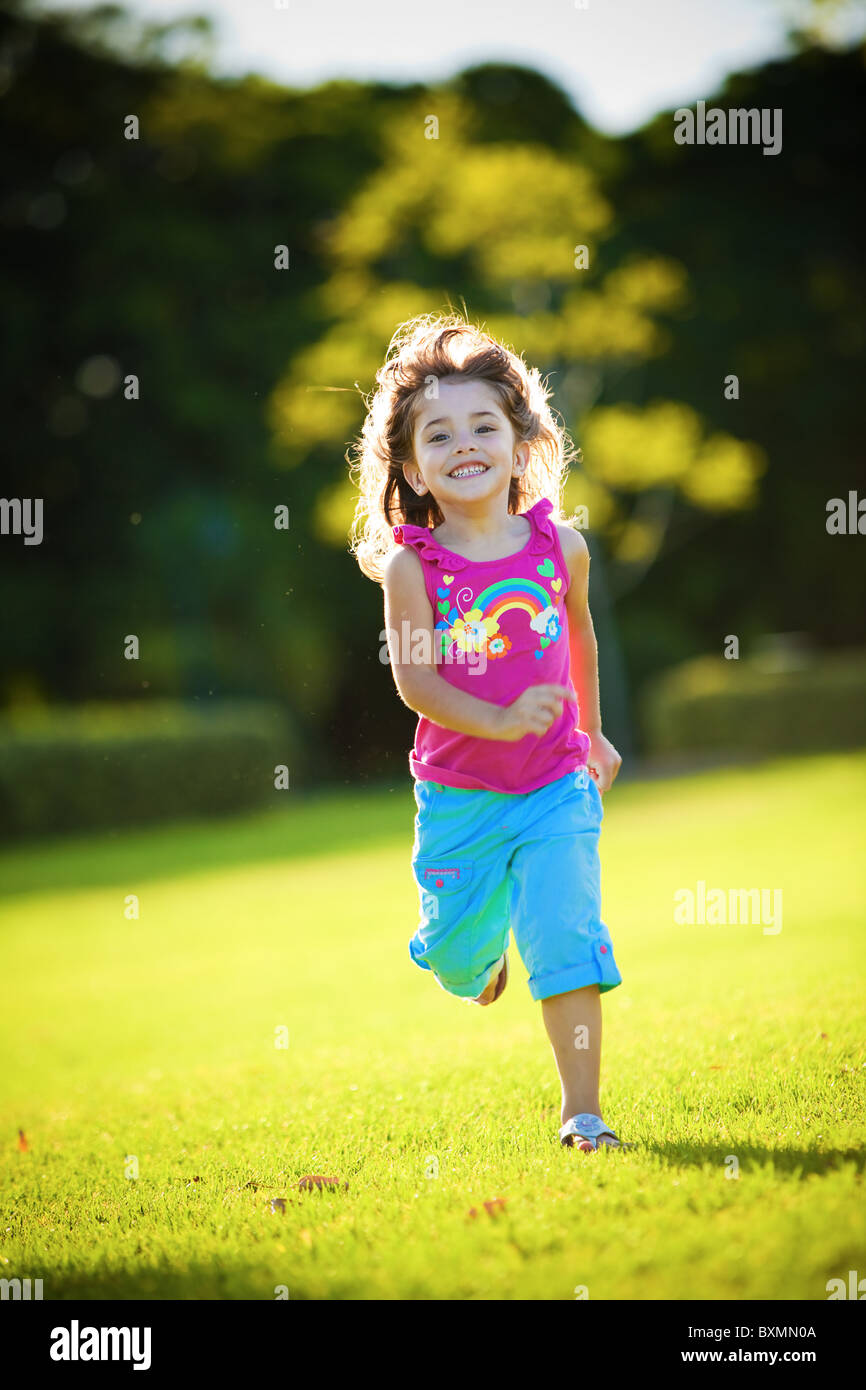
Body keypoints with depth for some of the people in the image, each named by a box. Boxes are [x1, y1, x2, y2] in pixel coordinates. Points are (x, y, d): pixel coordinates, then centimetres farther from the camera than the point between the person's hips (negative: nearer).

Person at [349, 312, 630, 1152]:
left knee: (567, 940, -10)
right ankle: (483, 960, 51)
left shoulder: (559, 545, -3)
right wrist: (500, 722, -31)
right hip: (456, 792, 0)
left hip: (556, 787, 1)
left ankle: (582, 1114, 0)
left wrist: (591, 734, 26)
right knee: (456, 953, 12)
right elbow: (415, 681, -17)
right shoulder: (411, 565, -11)